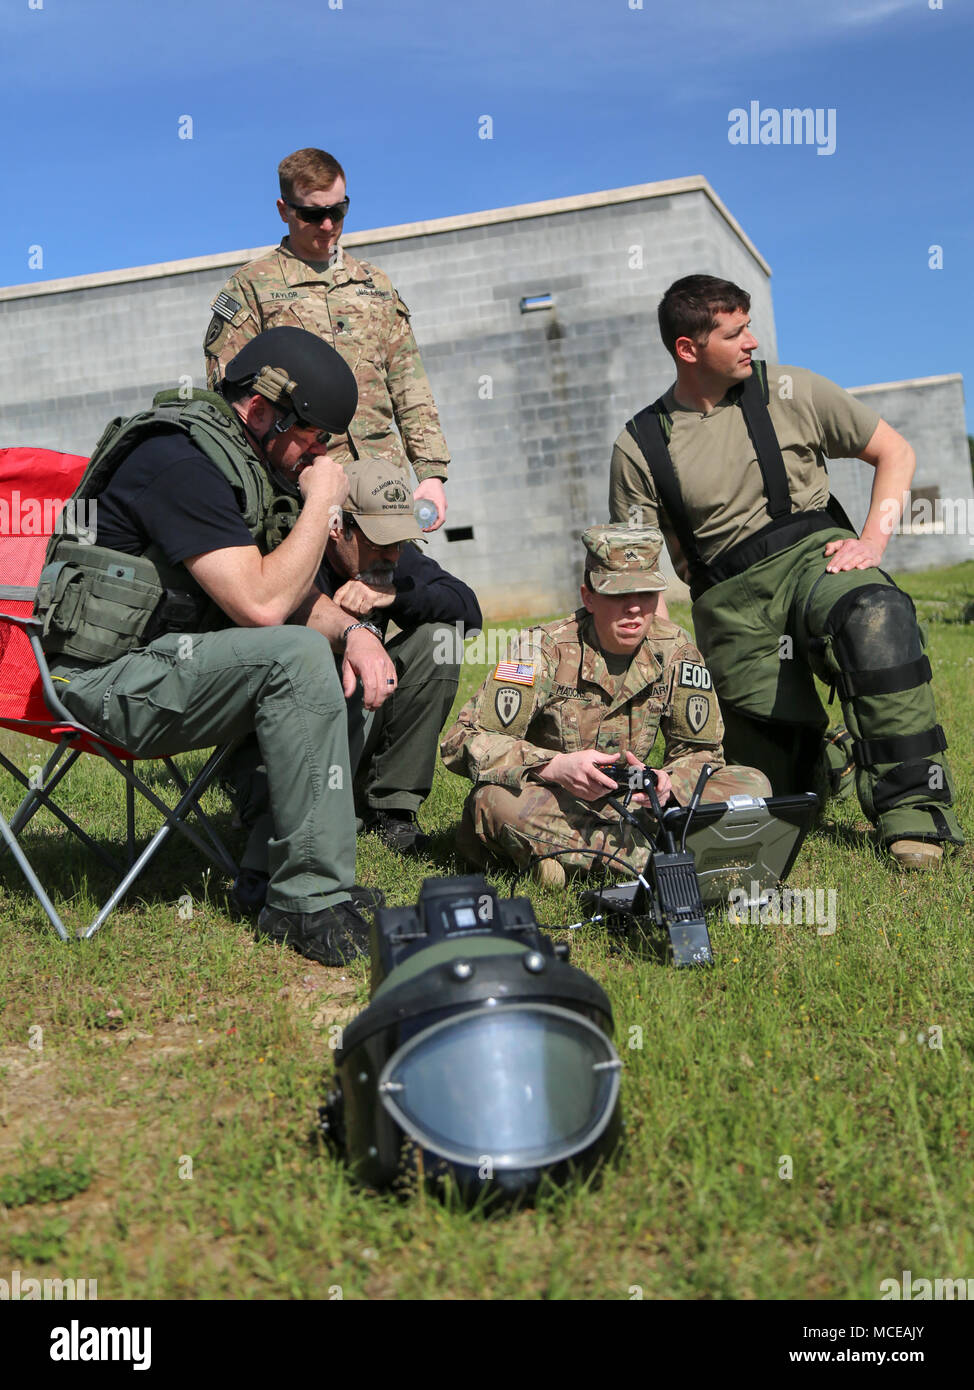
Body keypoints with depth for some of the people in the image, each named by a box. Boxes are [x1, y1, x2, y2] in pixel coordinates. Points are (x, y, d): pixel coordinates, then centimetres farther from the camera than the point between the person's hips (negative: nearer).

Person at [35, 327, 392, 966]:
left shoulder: (256, 462, 11)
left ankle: (272, 874, -2)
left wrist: (351, 631, -5)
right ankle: (313, 903, -23)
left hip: (171, 660, 10)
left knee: (337, 663, 2)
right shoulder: (181, 462, -20)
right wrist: (322, 503, -15)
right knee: (294, 656, -27)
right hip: (111, 679, -10)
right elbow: (261, 605, -27)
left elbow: (295, 590, 16)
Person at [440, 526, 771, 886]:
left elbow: (700, 752, 3)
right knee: (494, 799, -37)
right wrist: (555, 766, -34)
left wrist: (667, 782, -22)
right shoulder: (544, 649, -16)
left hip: (628, 806, 4)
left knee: (753, 785, -14)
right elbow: (462, 741, -20)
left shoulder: (675, 651, -5)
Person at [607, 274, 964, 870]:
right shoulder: (639, 446, 5)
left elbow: (895, 451, 12)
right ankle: (817, 752, 34)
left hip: (810, 553, -1)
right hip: (729, 599, 1)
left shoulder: (784, 390, 7)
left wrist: (873, 540, -4)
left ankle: (914, 810, -33)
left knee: (875, 617, -37)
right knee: (772, 770, -5)